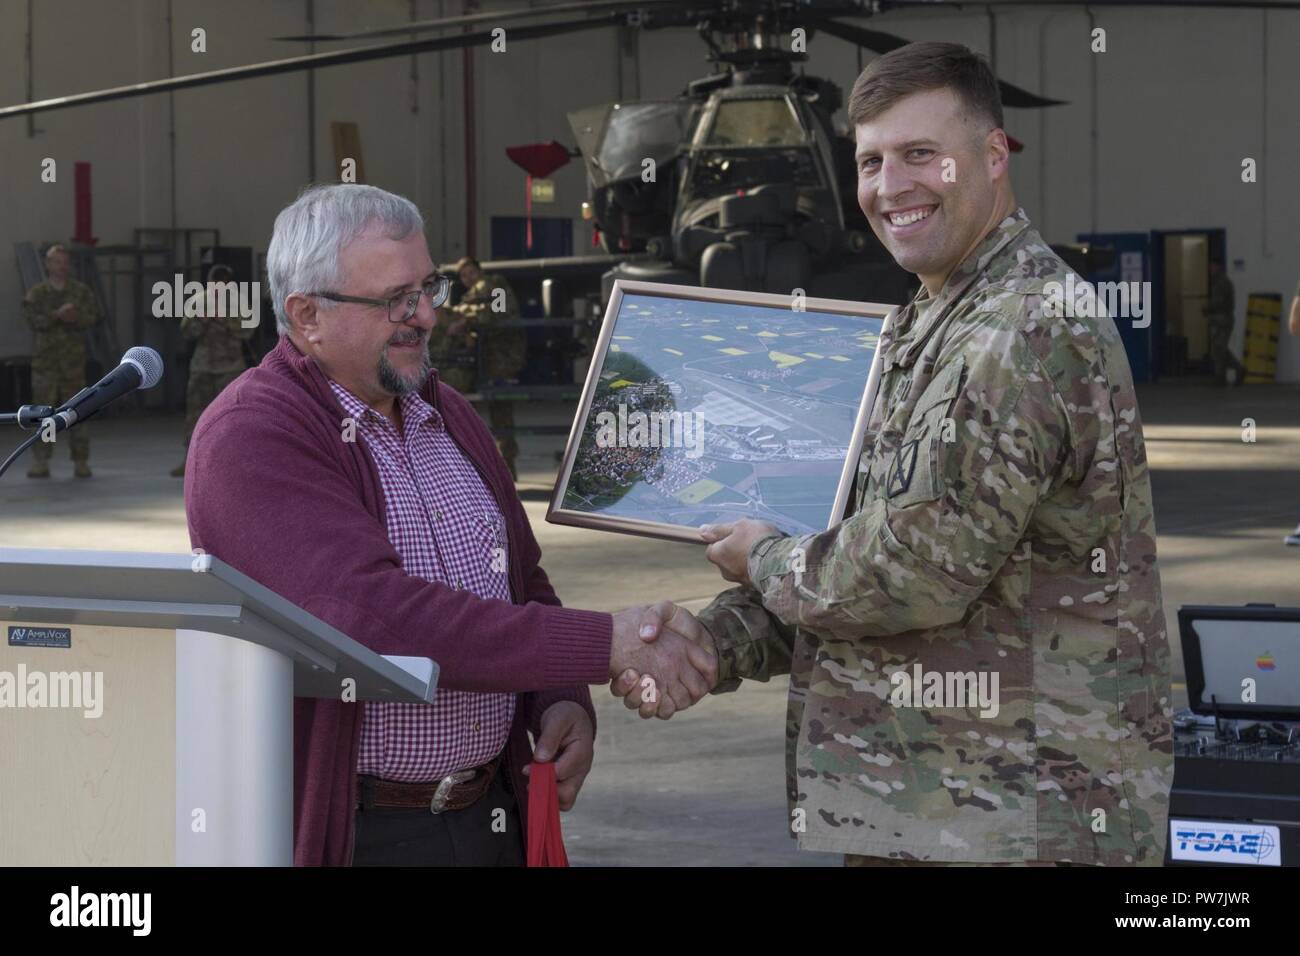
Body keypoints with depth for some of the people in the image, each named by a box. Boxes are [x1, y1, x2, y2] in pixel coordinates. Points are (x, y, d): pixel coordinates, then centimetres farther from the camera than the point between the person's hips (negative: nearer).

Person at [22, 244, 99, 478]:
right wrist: (57, 315, -21)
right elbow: (33, 319, -9)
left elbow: (93, 317, -2)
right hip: (44, 360, -1)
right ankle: (40, 463, -1)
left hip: (73, 360, 1)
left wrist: (76, 318, -20)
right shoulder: (36, 293, 5)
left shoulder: (81, 291, 8)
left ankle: (81, 462, 5)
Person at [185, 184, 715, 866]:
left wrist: (563, 702, -1)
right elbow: (373, 616, -27)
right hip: (350, 833, -7)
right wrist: (607, 644, -28)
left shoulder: (446, 414, 12)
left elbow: (524, 587, 21)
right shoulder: (249, 437, -15)